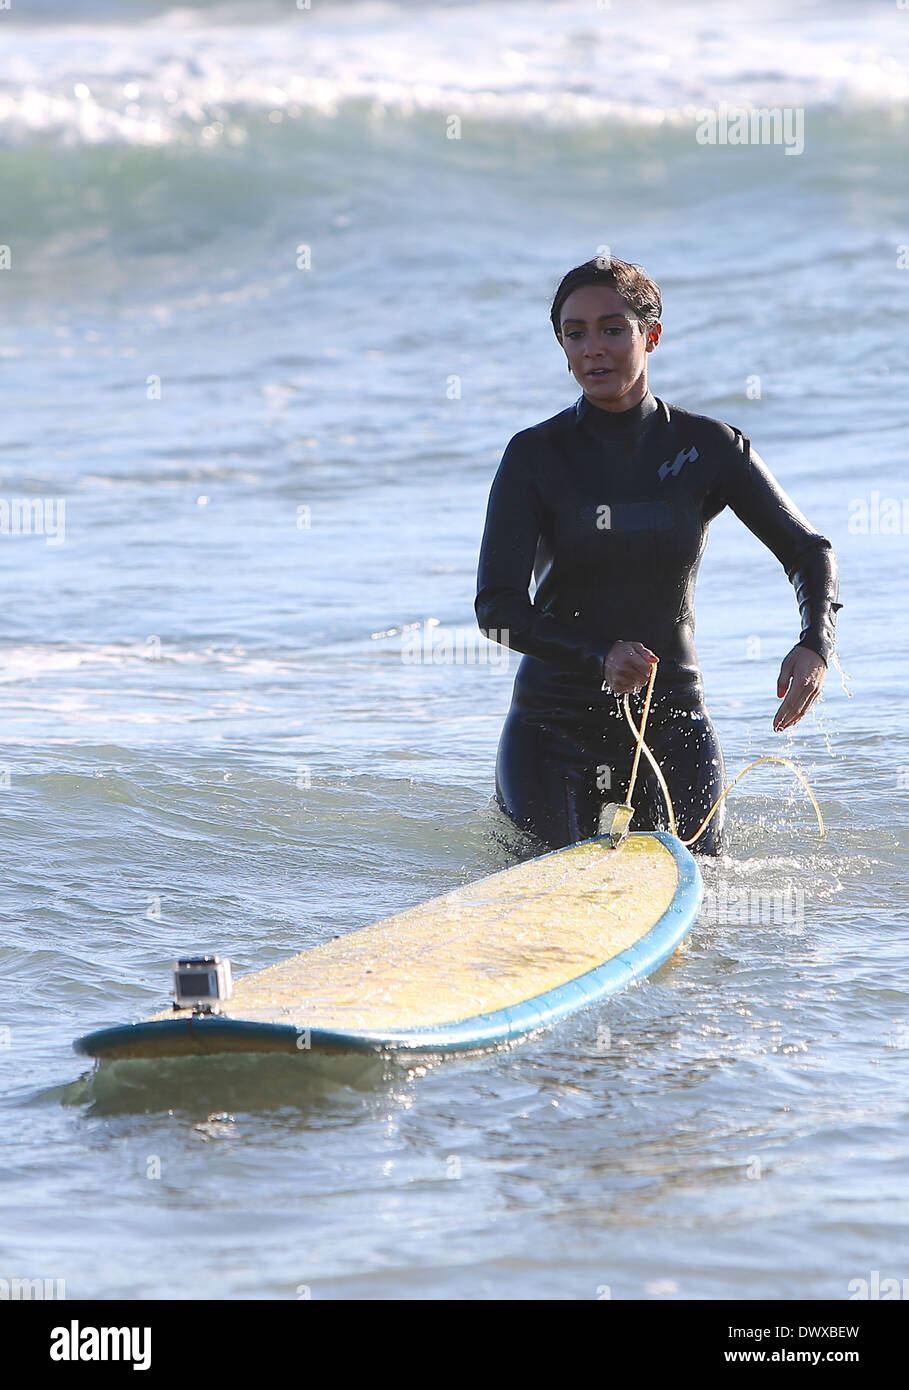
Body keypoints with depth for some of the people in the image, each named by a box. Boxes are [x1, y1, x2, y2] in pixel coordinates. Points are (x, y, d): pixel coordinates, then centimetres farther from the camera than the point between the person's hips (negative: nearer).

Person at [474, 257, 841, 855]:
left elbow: (808, 550, 6)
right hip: (554, 721, -1)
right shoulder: (536, 456, -6)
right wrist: (598, 656, -31)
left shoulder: (708, 447, -2)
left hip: (673, 720, 2)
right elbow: (498, 609, -14)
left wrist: (815, 645, -15)